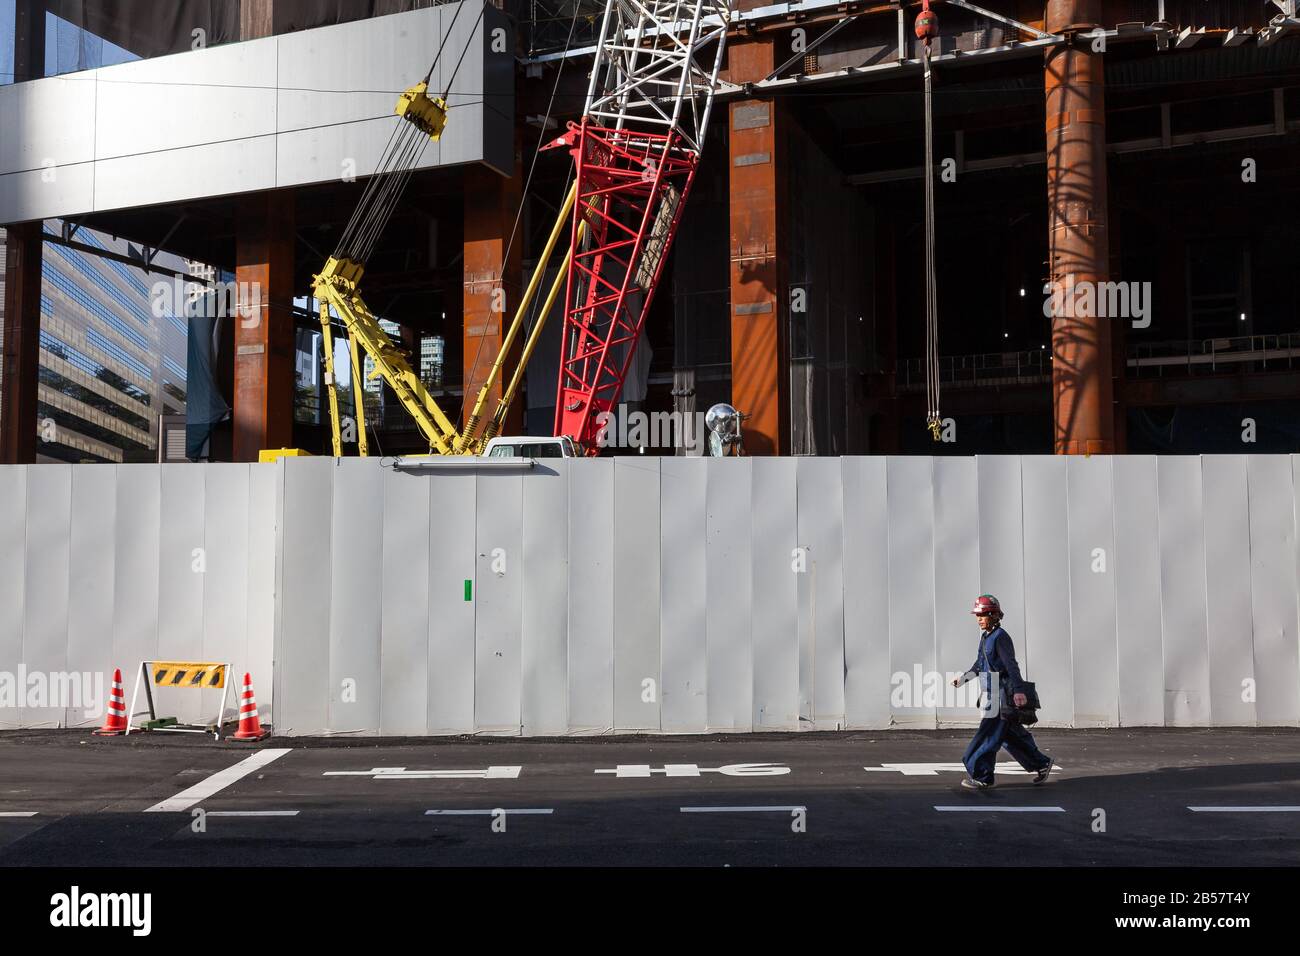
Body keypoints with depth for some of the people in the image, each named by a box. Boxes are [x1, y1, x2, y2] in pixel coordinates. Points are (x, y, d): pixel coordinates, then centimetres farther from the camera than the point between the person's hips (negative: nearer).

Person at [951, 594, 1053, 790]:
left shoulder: (1000, 637, -15)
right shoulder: (985, 637, 14)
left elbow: (1011, 665, -24)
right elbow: (979, 664, 27)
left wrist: (1018, 690, -33)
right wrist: (964, 677, 18)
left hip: (1003, 693, -10)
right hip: (993, 692, 10)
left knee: (990, 734, -8)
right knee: (1010, 734, 15)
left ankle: (982, 777, -3)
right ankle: (1041, 764, 28)